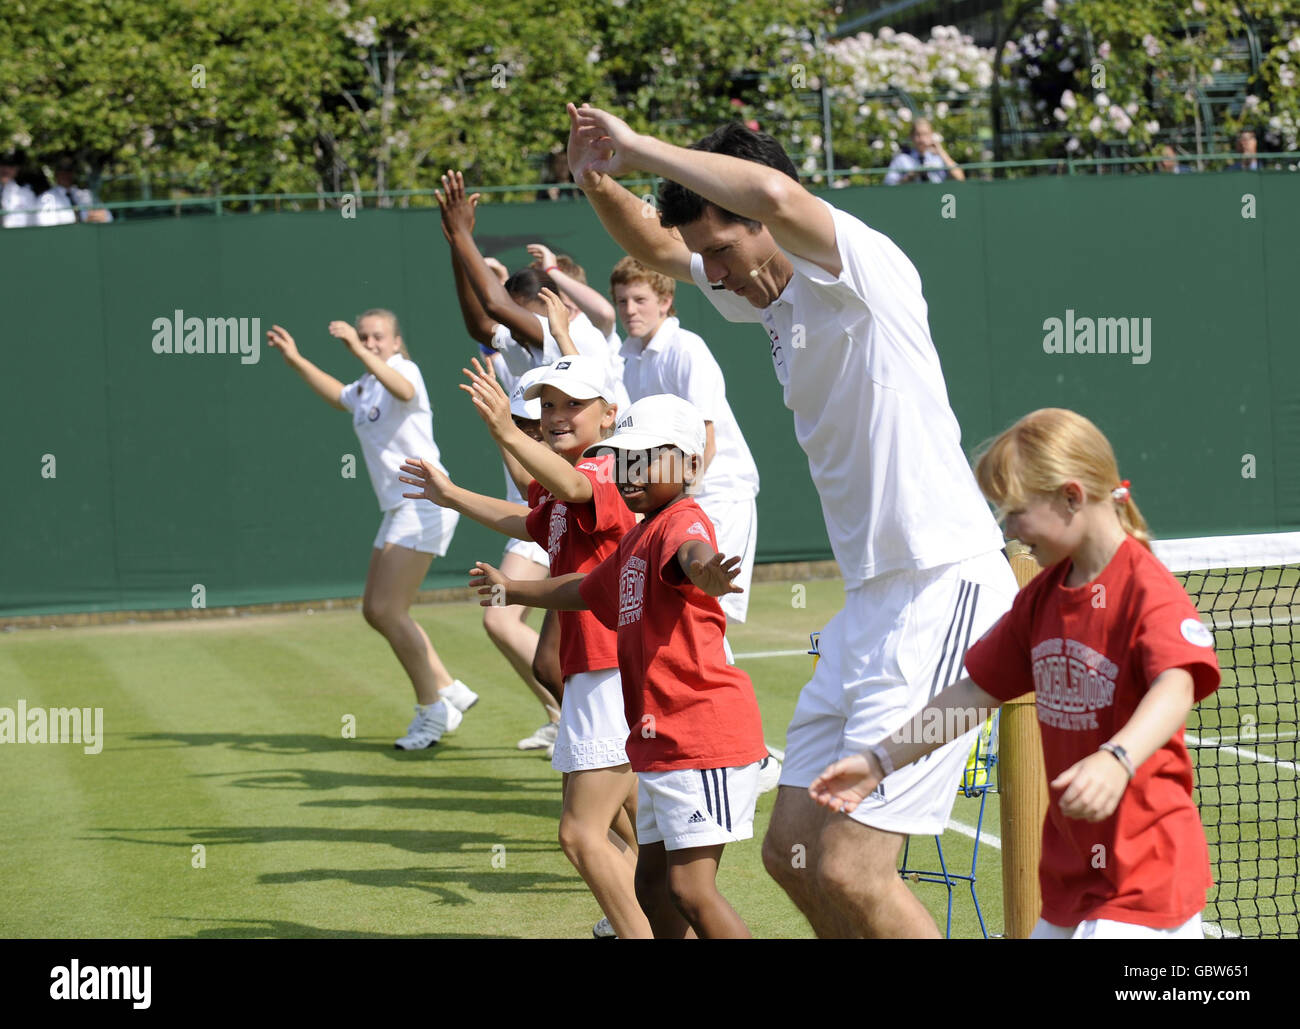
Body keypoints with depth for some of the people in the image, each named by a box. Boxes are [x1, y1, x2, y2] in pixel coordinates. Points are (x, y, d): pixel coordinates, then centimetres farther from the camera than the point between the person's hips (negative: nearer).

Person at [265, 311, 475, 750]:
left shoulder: (404, 369, -10)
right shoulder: (363, 389, 16)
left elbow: (403, 389, -37)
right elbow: (337, 394, 42)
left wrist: (359, 352, -47)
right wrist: (295, 360, 39)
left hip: (424, 503, -10)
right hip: (400, 511, 10)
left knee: (388, 610, -12)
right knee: (376, 612, 10)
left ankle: (433, 710, -2)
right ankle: (448, 690, 19)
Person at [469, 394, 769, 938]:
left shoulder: (683, 521, -13)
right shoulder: (634, 539, 19)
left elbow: (692, 552, -40)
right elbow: (584, 590, 40)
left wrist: (704, 572, -64)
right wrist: (512, 588, 55)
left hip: (703, 733, -10)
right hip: (658, 740, 10)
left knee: (690, 887, -14)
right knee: (653, 883, 15)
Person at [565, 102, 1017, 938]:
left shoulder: (862, 266, -13)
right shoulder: (776, 295, 14)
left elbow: (776, 194, -34)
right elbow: (658, 249, 30)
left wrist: (637, 145, -21)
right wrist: (599, 180, 8)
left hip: (945, 588, -10)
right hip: (872, 602, 10)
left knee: (851, 872, -15)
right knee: (793, 854, 11)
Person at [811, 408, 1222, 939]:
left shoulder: (1148, 590, -18)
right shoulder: (1041, 597, 9)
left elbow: (1175, 688, -35)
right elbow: (975, 692, 16)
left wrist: (1115, 761, -54)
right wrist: (880, 761, 14)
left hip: (1147, 865, -8)